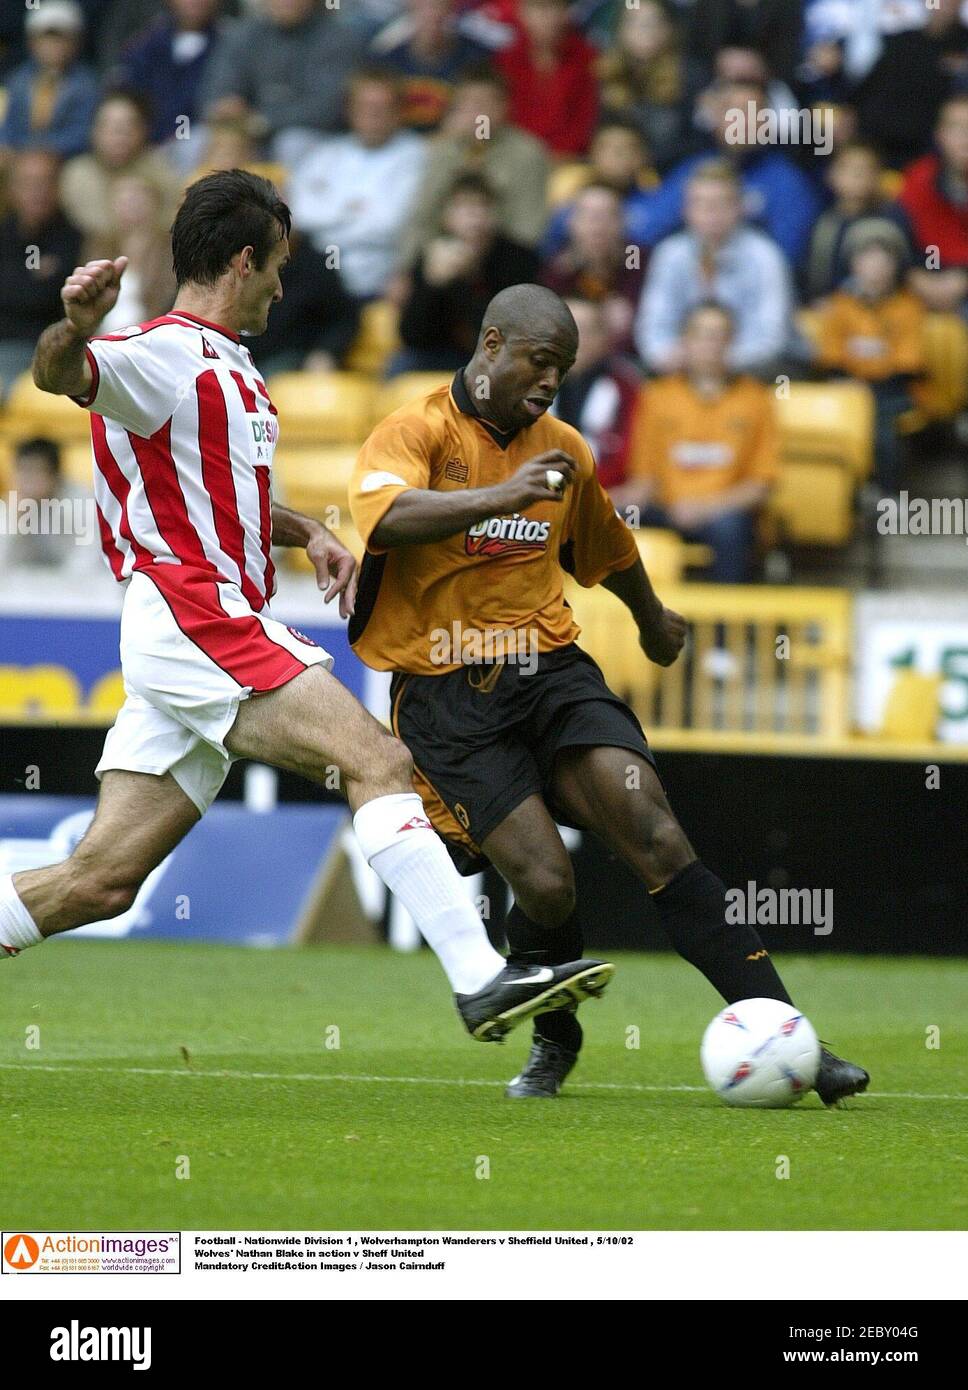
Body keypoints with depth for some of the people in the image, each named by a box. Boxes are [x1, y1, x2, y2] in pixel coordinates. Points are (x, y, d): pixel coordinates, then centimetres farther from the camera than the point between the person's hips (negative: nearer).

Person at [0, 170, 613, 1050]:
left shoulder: (227, 368, 23)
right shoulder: (164, 354, -7)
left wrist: (305, 533, 19)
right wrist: (74, 330, -51)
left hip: (212, 633, 10)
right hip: (197, 622, -10)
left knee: (103, 879, 5)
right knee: (378, 761, -18)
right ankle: (480, 979, -24)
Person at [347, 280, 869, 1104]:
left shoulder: (563, 450, 14)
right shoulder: (417, 431, -5)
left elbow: (607, 546, 34)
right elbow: (388, 516, -27)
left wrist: (654, 622, 50)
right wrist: (504, 495, -39)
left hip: (549, 667, 4)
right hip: (446, 691, -4)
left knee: (656, 837, -16)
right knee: (545, 883, -17)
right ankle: (553, 1043, 15)